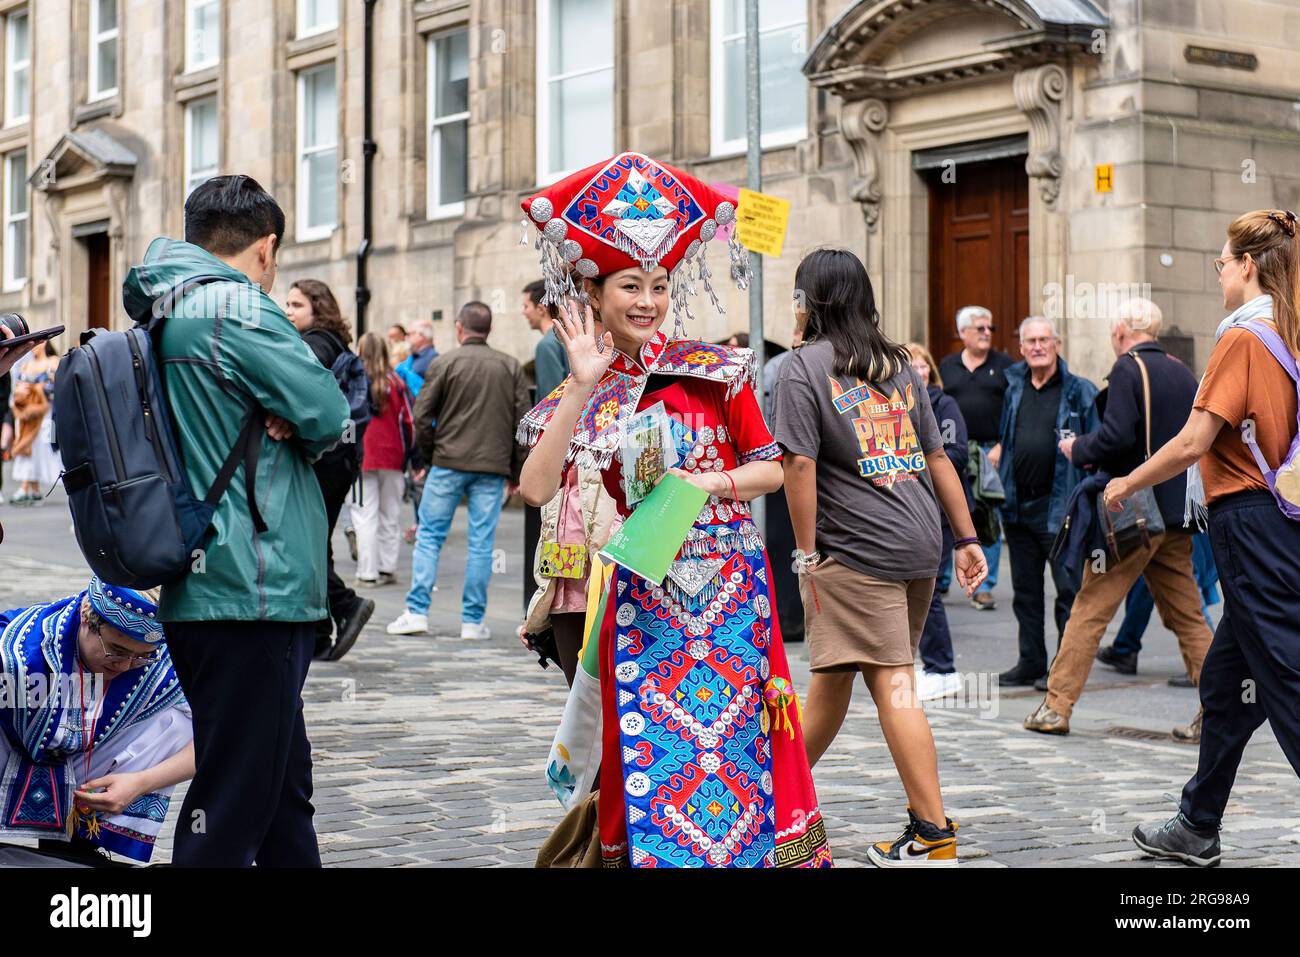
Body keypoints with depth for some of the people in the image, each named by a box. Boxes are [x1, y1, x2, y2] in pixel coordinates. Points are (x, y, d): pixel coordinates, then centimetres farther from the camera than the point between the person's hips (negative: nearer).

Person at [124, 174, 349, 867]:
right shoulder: (236, 307, -13)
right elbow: (329, 418, -14)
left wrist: (274, 422, -4)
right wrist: (292, 426, 5)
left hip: (199, 594, 10)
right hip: (253, 593, -10)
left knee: (284, 788, 19)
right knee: (232, 812, -5)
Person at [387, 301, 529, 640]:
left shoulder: (444, 363, -1)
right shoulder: (510, 367, 6)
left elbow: (422, 416, -3)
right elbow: (523, 421, 6)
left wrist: (428, 456, 12)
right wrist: (514, 471, 12)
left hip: (448, 463, -2)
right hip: (492, 467, 2)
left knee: (429, 536, 6)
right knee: (481, 543, 4)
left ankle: (416, 612, 2)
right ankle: (473, 620, 5)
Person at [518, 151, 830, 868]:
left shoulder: (716, 371, 2)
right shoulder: (583, 396, 5)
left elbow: (770, 467, 6)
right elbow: (536, 486, -11)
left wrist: (709, 484, -13)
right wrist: (583, 388, -15)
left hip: (729, 584, -1)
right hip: (643, 588, 1)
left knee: (734, 726, -1)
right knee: (649, 742, 1)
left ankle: (742, 843, 13)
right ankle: (649, 848, 14)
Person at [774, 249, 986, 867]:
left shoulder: (804, 368, -4)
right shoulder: (899, 365, 15)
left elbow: (801, 463, -13)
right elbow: (938, 457, 14)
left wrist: (807, 549, -9)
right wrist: (967, 539, 16)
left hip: (856, 550, -7)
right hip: (919, 545, 7)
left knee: (893, 684, -5)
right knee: (833, 671, 14)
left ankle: (933, 834, -2)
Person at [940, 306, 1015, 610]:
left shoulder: (1005, 365, 5)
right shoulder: (947, 366, 12)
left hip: (992, 452, -2)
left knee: (989, 521, 0)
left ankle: (984, 588, 5)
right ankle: (939, 581, 13)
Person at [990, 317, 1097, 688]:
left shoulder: (1078, 391, -2)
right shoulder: (1013, 386, 12)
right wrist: (998, 452, 7)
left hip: (1060, 506, -5)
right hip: (1018, 503, 6)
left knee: (1068, 587, -3)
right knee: (1025, 588, 12)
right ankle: (1031, 662, 20)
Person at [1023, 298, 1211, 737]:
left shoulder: (1128, 368, -9)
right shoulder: (1182, 372, 13)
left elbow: (1117, 435, -21)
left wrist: (1079, 449, -2)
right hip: (1177, 514, 7)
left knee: (1089, 610, -1)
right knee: (1186, 614, 11)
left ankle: (1056, 706, 2)